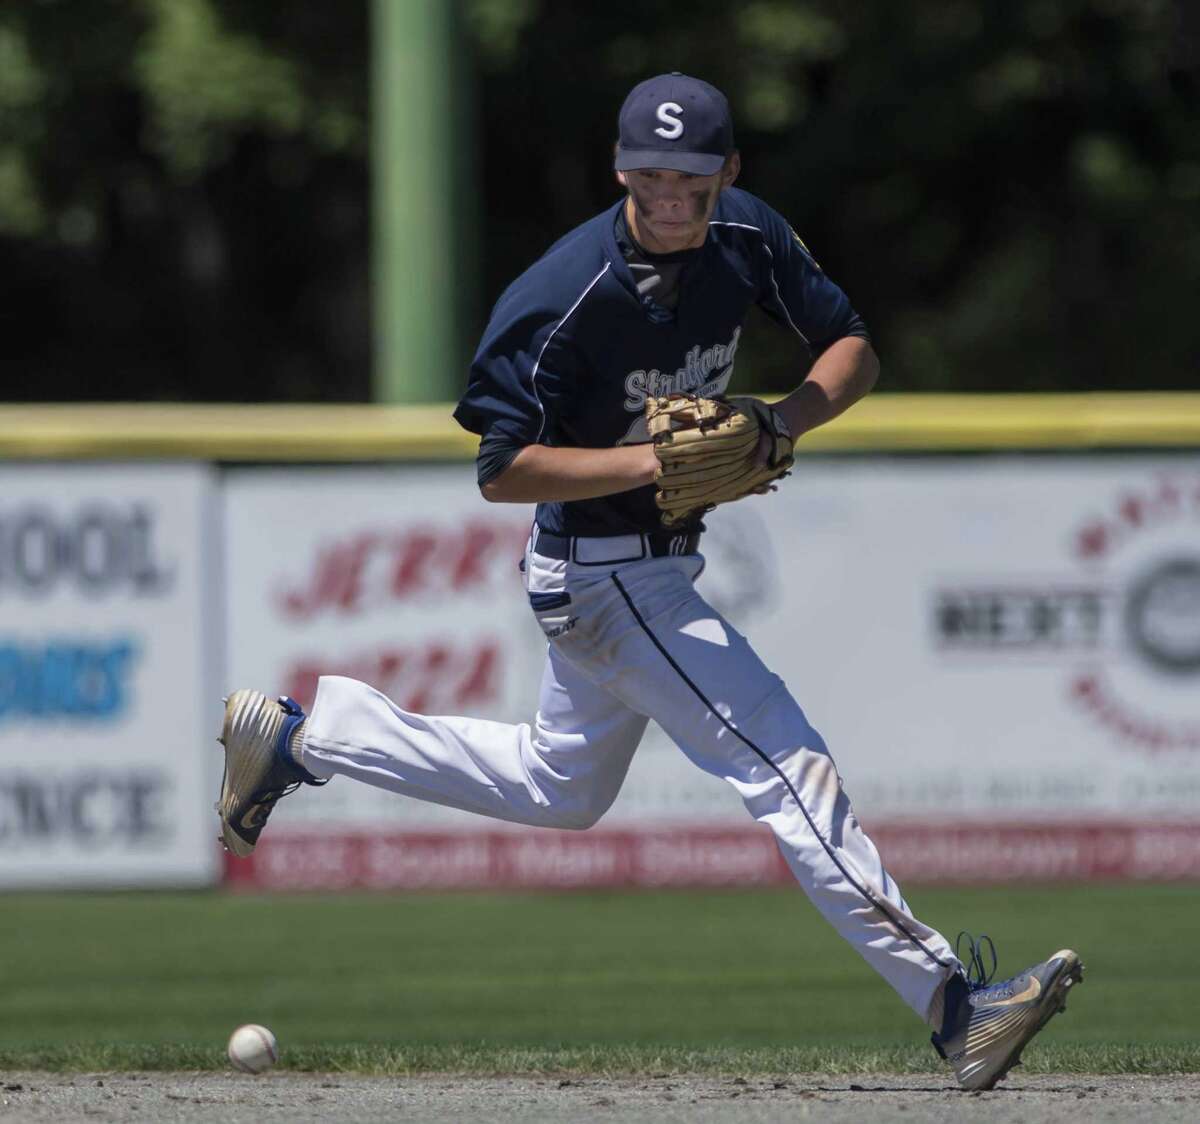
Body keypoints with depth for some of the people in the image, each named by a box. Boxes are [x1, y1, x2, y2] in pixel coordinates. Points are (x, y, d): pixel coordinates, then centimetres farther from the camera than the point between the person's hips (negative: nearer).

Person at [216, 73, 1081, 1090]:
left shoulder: (746, 237, -7)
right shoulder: (566, 297, -25)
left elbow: (853, 350, 1)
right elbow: (502, 470, -23)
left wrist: (786, 418, -20)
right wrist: (657, 460, -32)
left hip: (662, 562, 9)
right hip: (605, 577, -9)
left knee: (562, 790, 26)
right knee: (788, 766, -15)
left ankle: (296, 736, 34)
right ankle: (953, 1006, -17)